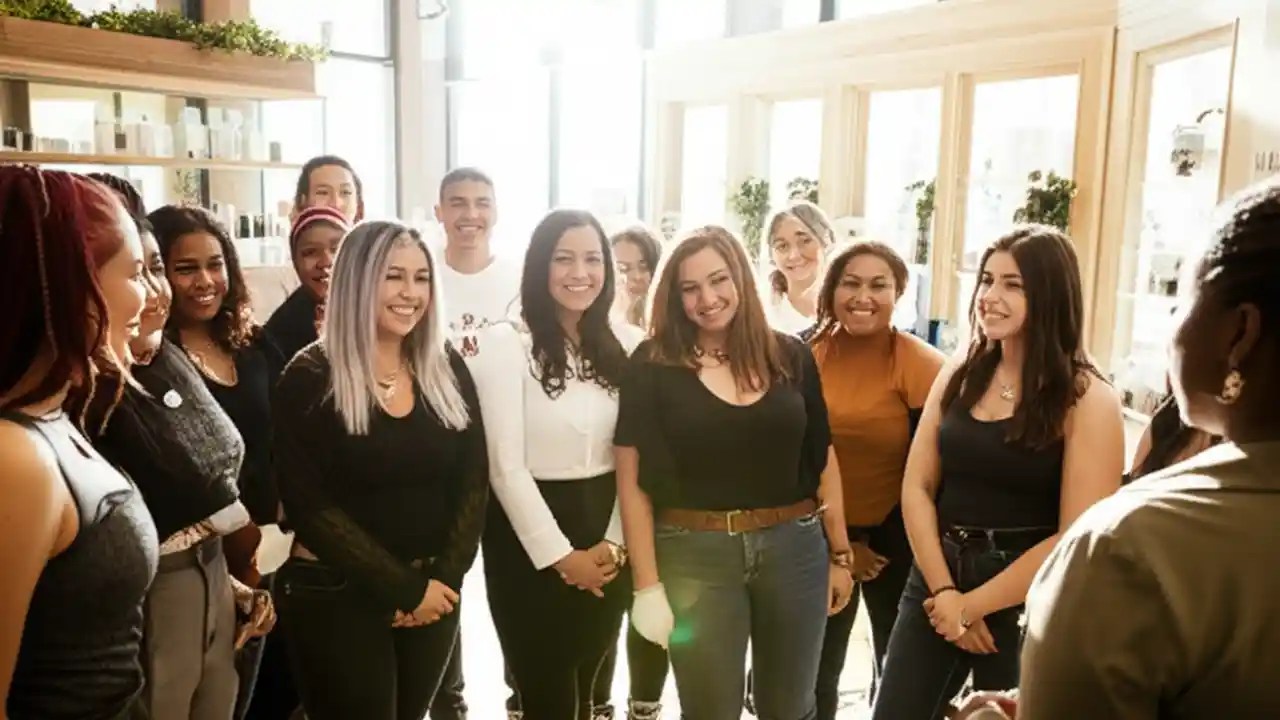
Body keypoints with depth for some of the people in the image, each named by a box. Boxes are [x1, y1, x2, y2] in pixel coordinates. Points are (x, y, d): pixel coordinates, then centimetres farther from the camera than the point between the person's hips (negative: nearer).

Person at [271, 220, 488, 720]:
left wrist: (446, 577, -8)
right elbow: (310, 506, -13)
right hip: (335, 595, -4)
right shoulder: (310, 378, -10)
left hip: (434, 593, 4)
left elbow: (472, 482, 2)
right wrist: (404, 588, -13)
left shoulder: (447, 370, 2)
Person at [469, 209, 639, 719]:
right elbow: (505, 466, -12)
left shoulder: (627, 344, 3)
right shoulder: (506, 343, -10)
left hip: (606, 544, 4)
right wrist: (561, 554, -12)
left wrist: (614, 543, -6)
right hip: (530, 541, -4)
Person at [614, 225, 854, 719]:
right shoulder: (653, 365, -6)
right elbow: (633, 481, -7)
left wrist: (839, 554, 10)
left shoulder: (790, 357, 2)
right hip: (695, 557, -2)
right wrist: (647, 585, -10)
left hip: (794, 549, 3)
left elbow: (822, 460, 8)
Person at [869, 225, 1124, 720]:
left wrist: (973, 605, -11)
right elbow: (917, 488, 2)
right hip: (935, 579, 4)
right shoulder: (957, 377, 4)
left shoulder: (1087, 400, -11)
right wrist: (943, 592, -8)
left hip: (1025, 604, -4)